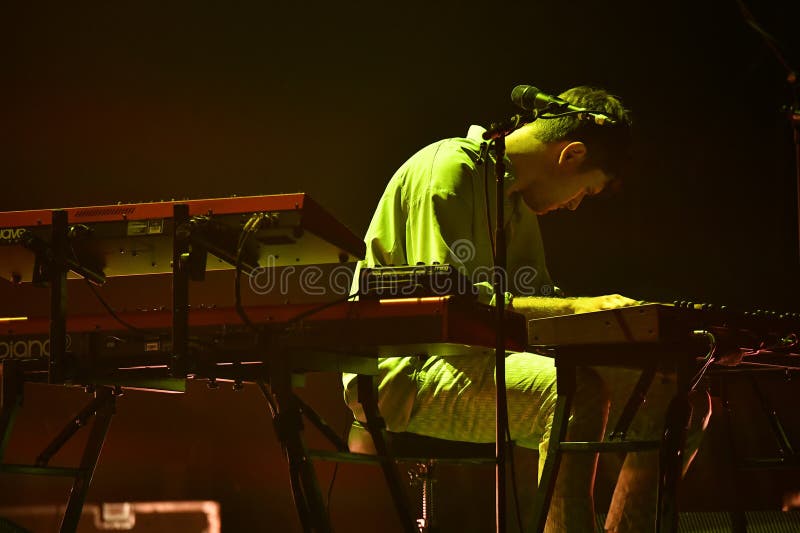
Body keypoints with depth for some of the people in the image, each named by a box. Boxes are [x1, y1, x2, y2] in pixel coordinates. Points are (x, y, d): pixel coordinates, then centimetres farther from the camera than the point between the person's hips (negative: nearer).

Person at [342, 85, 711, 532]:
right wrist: (574, 307, -24)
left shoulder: (518, 201, 20)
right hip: (406, 372, -9)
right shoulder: (449, 169, -10)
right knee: (577, 390, -35)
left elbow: (535, 298, 21)